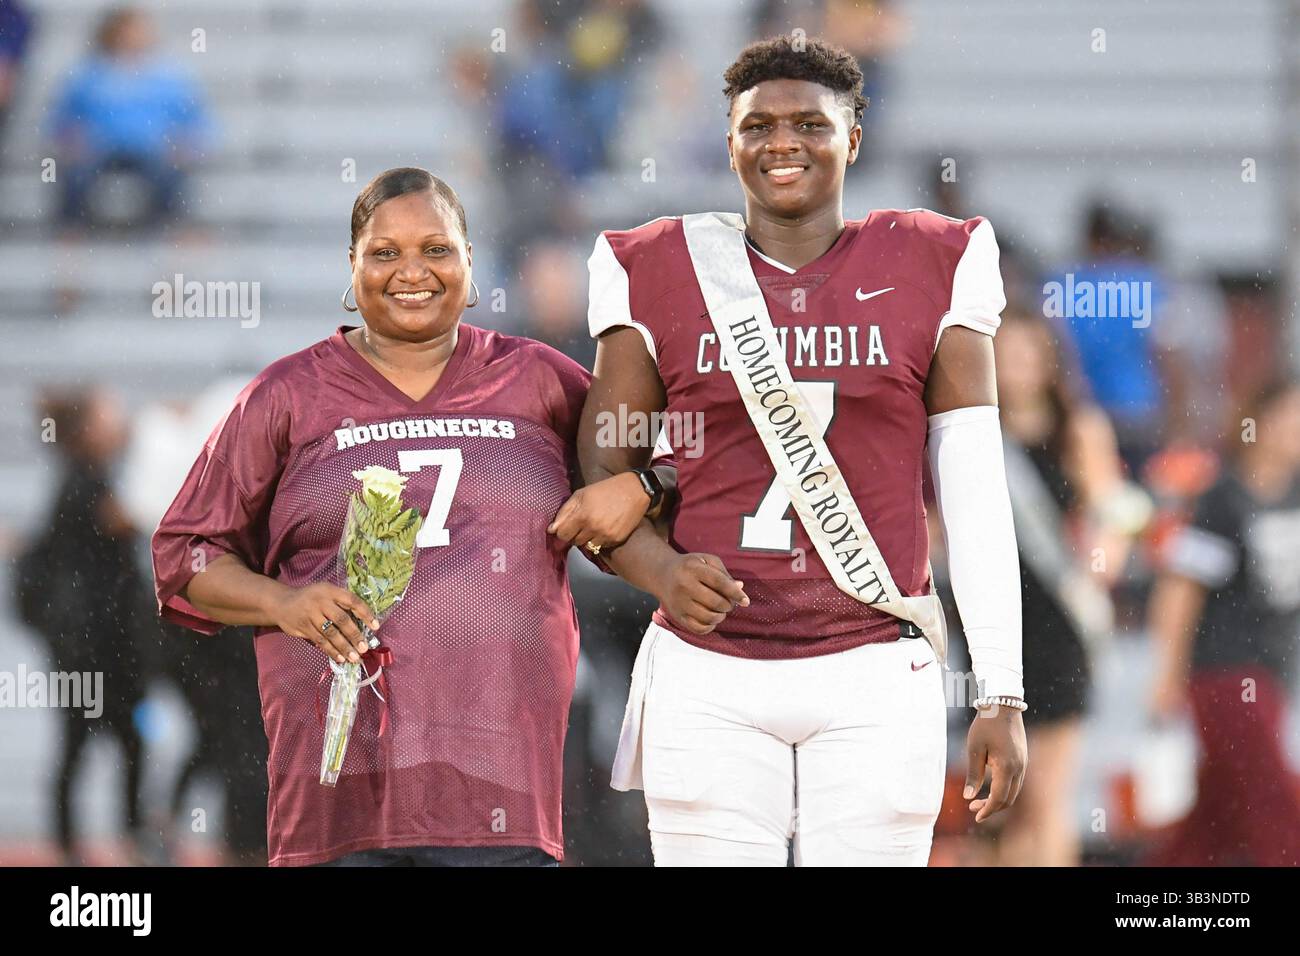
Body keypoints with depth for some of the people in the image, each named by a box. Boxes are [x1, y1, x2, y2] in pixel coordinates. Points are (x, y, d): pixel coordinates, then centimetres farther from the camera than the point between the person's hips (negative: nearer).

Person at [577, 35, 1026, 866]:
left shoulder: (931, 273, 7)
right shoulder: (659, 276, 7)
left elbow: (975, 495, 5)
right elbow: (599, 482, 9)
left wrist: (1003, 696, 1)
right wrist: (661, 571, -13)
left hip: (875, 680, 0)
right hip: (710, 682, 0)